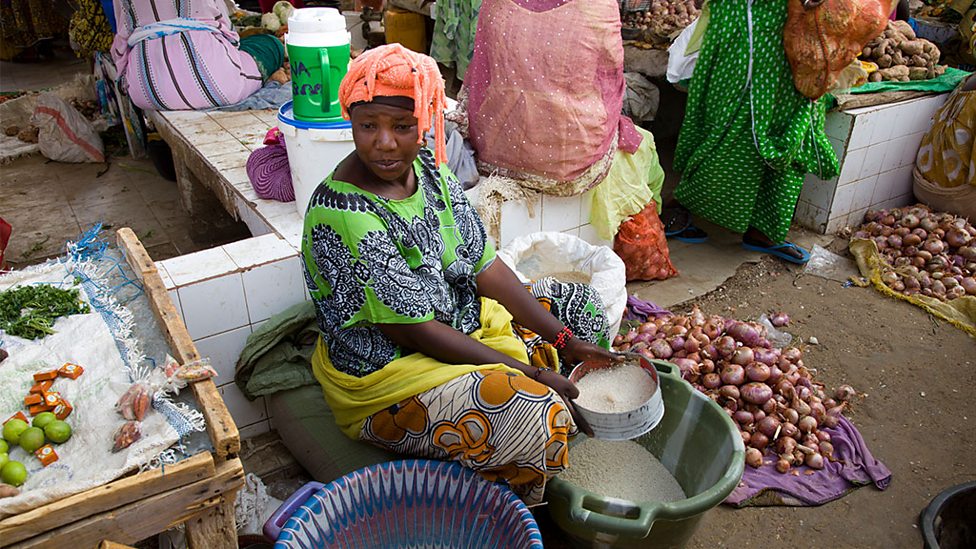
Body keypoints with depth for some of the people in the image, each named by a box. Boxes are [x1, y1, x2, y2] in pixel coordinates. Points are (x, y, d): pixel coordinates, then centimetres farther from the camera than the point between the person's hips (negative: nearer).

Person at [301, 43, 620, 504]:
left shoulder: (426, 167, -4)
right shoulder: (340, 215, -28)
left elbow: (483, 264, -1)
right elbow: (414, 331, -25)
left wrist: (562, 339, -6)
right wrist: (526, 371, -21)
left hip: (462, 319, 9)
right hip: (385, 371, -8)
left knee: (579, 305, 11)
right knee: (534, 414, -29)